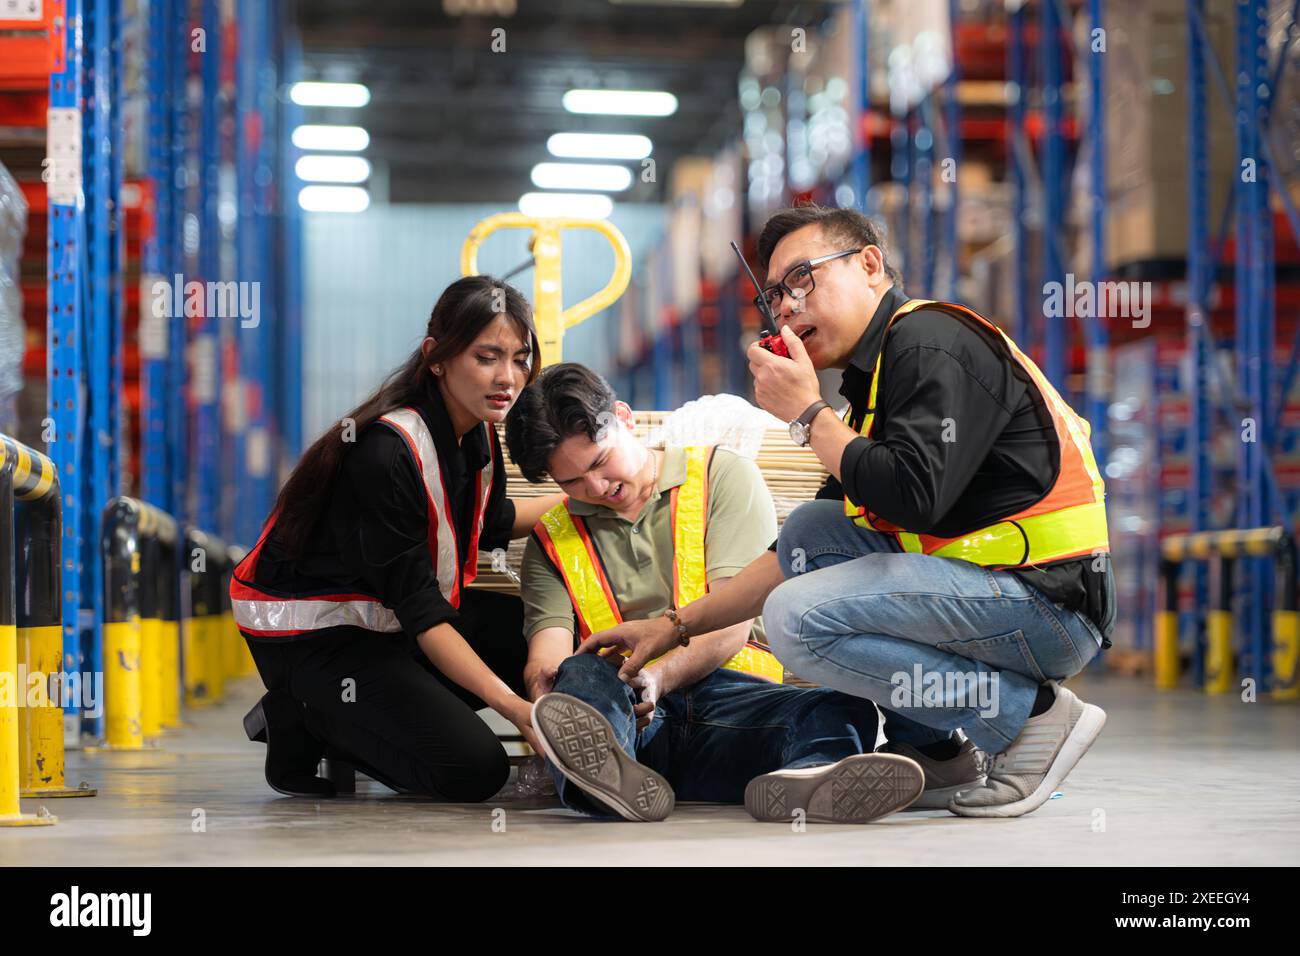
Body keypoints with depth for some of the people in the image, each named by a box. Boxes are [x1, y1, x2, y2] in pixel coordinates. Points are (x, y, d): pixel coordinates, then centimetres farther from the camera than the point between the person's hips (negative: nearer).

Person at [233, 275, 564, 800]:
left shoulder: (477, 431, -2)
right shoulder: (385, 451, -29)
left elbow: (493, 524, 20)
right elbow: (418, 608, -28)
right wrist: (514, 707, -34)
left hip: (391, 619, 9)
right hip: (312, 634, -9)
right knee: (472, 769, -21)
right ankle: (301, 720, -1)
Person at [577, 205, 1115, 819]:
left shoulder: (933, 342, -10)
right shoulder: (873, 385, 20)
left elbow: (914, 498, -24)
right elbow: (800, 552, 23)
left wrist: (807, 414, -10)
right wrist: (677, 625, 18)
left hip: (1049, 602, -10)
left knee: (799, 621, -19)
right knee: (809, 528, 15)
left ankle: (1030, 715, -10)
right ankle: (934, 743, 7)